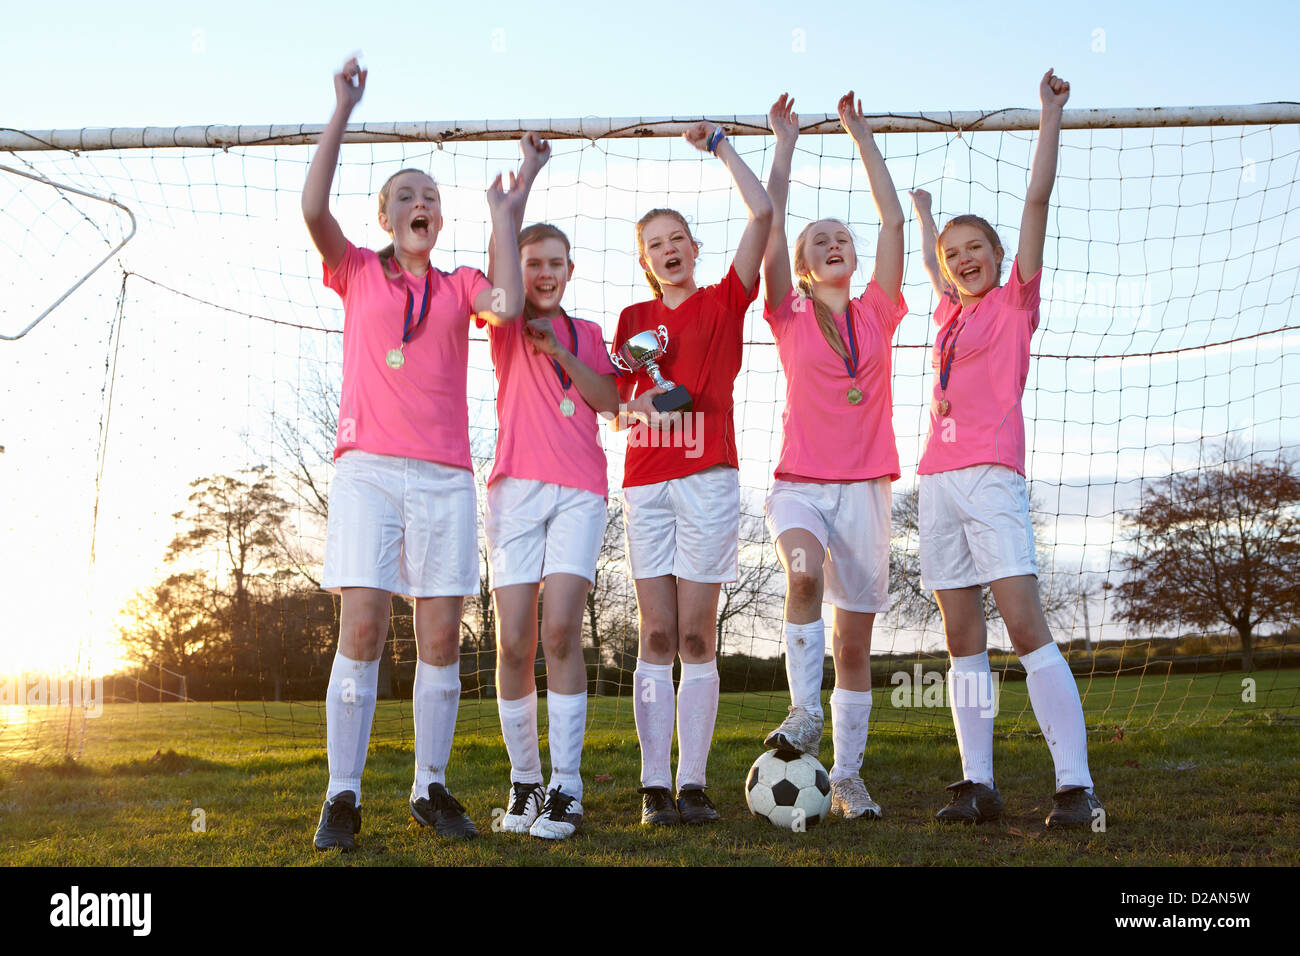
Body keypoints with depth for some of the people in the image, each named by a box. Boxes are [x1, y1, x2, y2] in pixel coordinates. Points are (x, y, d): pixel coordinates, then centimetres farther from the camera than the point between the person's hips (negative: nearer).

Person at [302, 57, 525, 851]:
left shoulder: (460, 286, 17)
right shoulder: (358, 272, 14)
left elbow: (509, 307, -5)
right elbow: (314, 208, -3)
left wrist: (504, 215, 4)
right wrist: (343, 111, -2)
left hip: (445, 478, 2)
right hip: (368, 470, -2)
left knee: (442, 638, -1)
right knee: (362, 629, -11)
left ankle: (431, 789, 10)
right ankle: (343, 797, -4)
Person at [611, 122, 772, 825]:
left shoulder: (725, 300, 9)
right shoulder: (633, 319, 16)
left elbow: (761, 213, -2)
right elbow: (616, 409, 16)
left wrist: (718, 145, 6)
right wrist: (638, 406, -7)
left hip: (708, 476, -2)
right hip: (645, 480, 2)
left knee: (697, 634, -3)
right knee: (656, 634, -1)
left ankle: (693, 782, 1)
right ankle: (654, 786, 0)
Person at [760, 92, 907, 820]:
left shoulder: (877, 315, 10)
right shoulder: (790, 319, 6)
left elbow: (894, 220, 8)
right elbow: (771, 224, 0)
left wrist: (862, 135, 12)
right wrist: (785, 145, 4)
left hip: (864, 487, 2)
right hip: (800, 482, -2)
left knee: (856, 641, 3)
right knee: (805, 573, -35)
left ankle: (848, 775, 13)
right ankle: (804, 714, -23)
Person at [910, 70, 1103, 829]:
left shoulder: (1015, 300, 7)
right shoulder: (950, 313, 21)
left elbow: (1038, 201, 1)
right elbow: (932, 258, 42)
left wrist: (1051, 115, 2)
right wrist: (923, 209, 56)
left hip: (992, 476, -6)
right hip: (939, 479, 6)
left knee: (1026, 627, -14)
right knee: (963, 639, 3)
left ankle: (1077, 785, -13)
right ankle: (978, 783, 5)